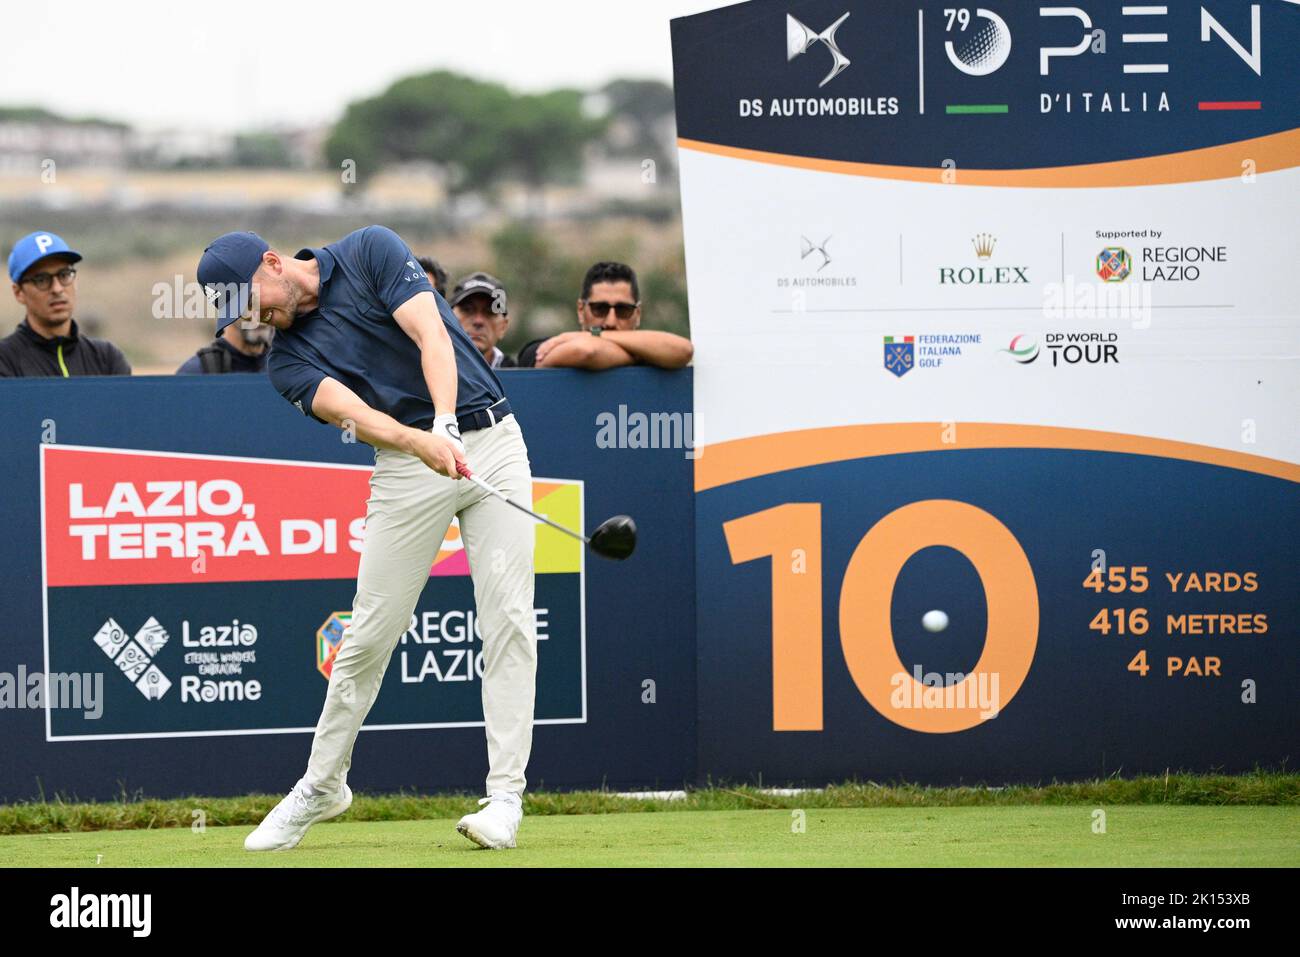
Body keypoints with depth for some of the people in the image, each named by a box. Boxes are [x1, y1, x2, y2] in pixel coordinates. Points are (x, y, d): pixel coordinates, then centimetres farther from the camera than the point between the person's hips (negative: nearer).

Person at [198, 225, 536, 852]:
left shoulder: (370, 252, 0)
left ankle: (505, 796, -9)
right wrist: (422, 442, -35)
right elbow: (352, 414, -15)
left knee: (508, 619, -9)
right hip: (407, 466, 2)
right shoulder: (287, 360, 4)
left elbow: (432, 336, -14)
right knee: (370, 632, 1)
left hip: (489, 440, -2)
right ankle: (322, 786, 18)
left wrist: (445, 425, -30)